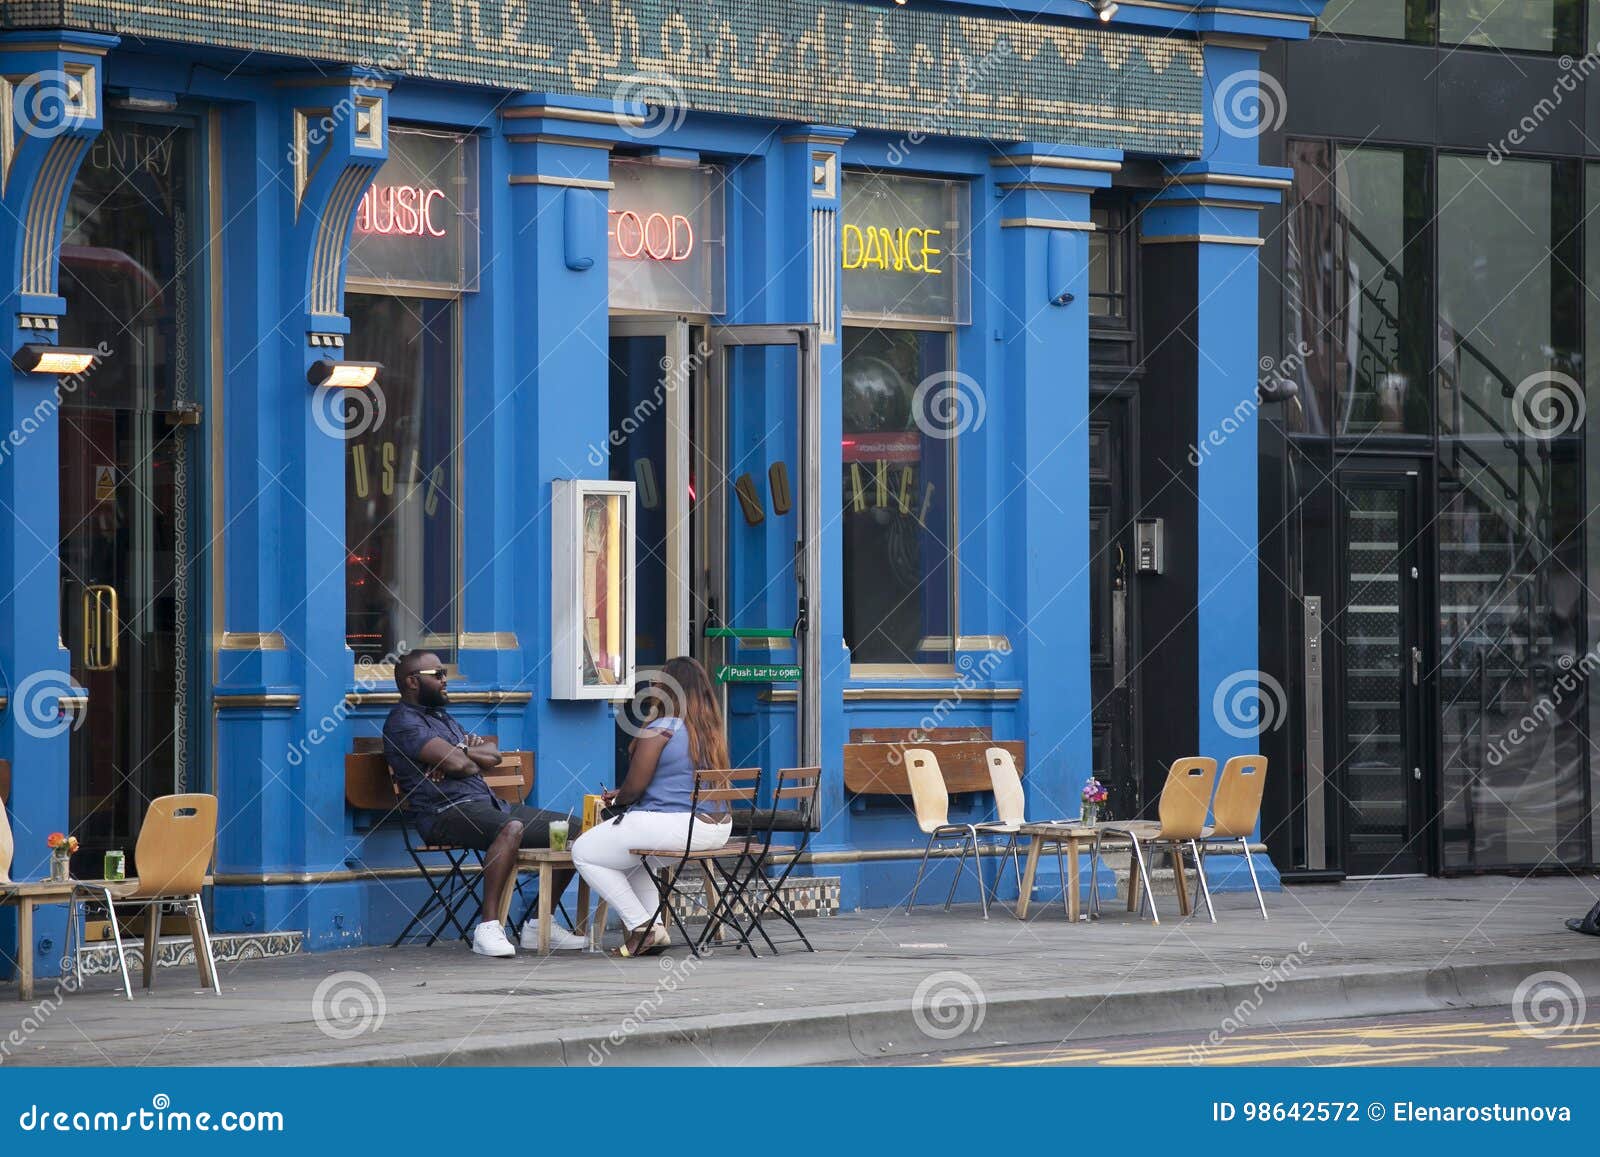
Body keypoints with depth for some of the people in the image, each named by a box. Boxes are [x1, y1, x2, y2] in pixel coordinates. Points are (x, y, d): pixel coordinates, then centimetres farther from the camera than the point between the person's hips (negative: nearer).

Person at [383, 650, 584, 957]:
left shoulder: (443, 718, 28)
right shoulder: (403, 722, -4)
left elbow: (493, 756, 18)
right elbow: (455, 762, -17)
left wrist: (465, 752, -4)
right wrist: (474, 760, 6)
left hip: (488, 804, 10)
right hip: (447, 812, -10)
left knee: (575, 830, 2)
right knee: (512, 828, -40)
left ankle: (540, 924, 5)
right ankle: (488, 927, -40)